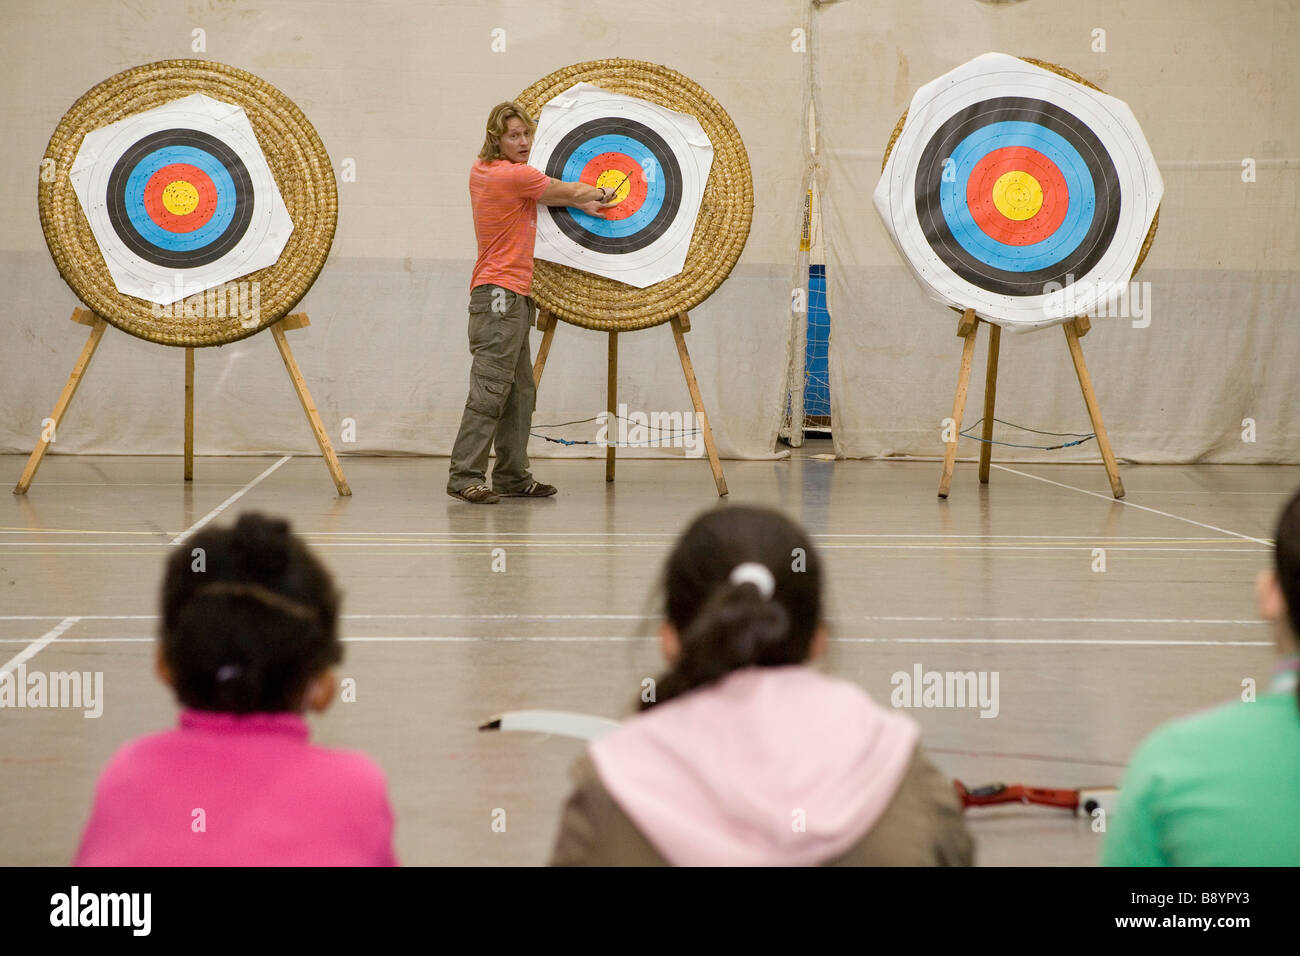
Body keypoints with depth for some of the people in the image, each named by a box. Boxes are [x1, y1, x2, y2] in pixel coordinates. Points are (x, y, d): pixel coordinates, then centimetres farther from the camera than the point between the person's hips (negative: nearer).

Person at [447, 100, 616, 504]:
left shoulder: (482, 170, 12)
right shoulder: (514, 176, -13)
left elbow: (549, 194, 21)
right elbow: (566, 192, 1)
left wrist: (583, 201, 6)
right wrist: (600, 194, 20)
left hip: (514, 295, 10)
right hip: (500, 293, -10)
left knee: (520, 392, 12)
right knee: (490, 389, -13)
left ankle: (513, 476, 15)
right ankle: (465, 476, -15)